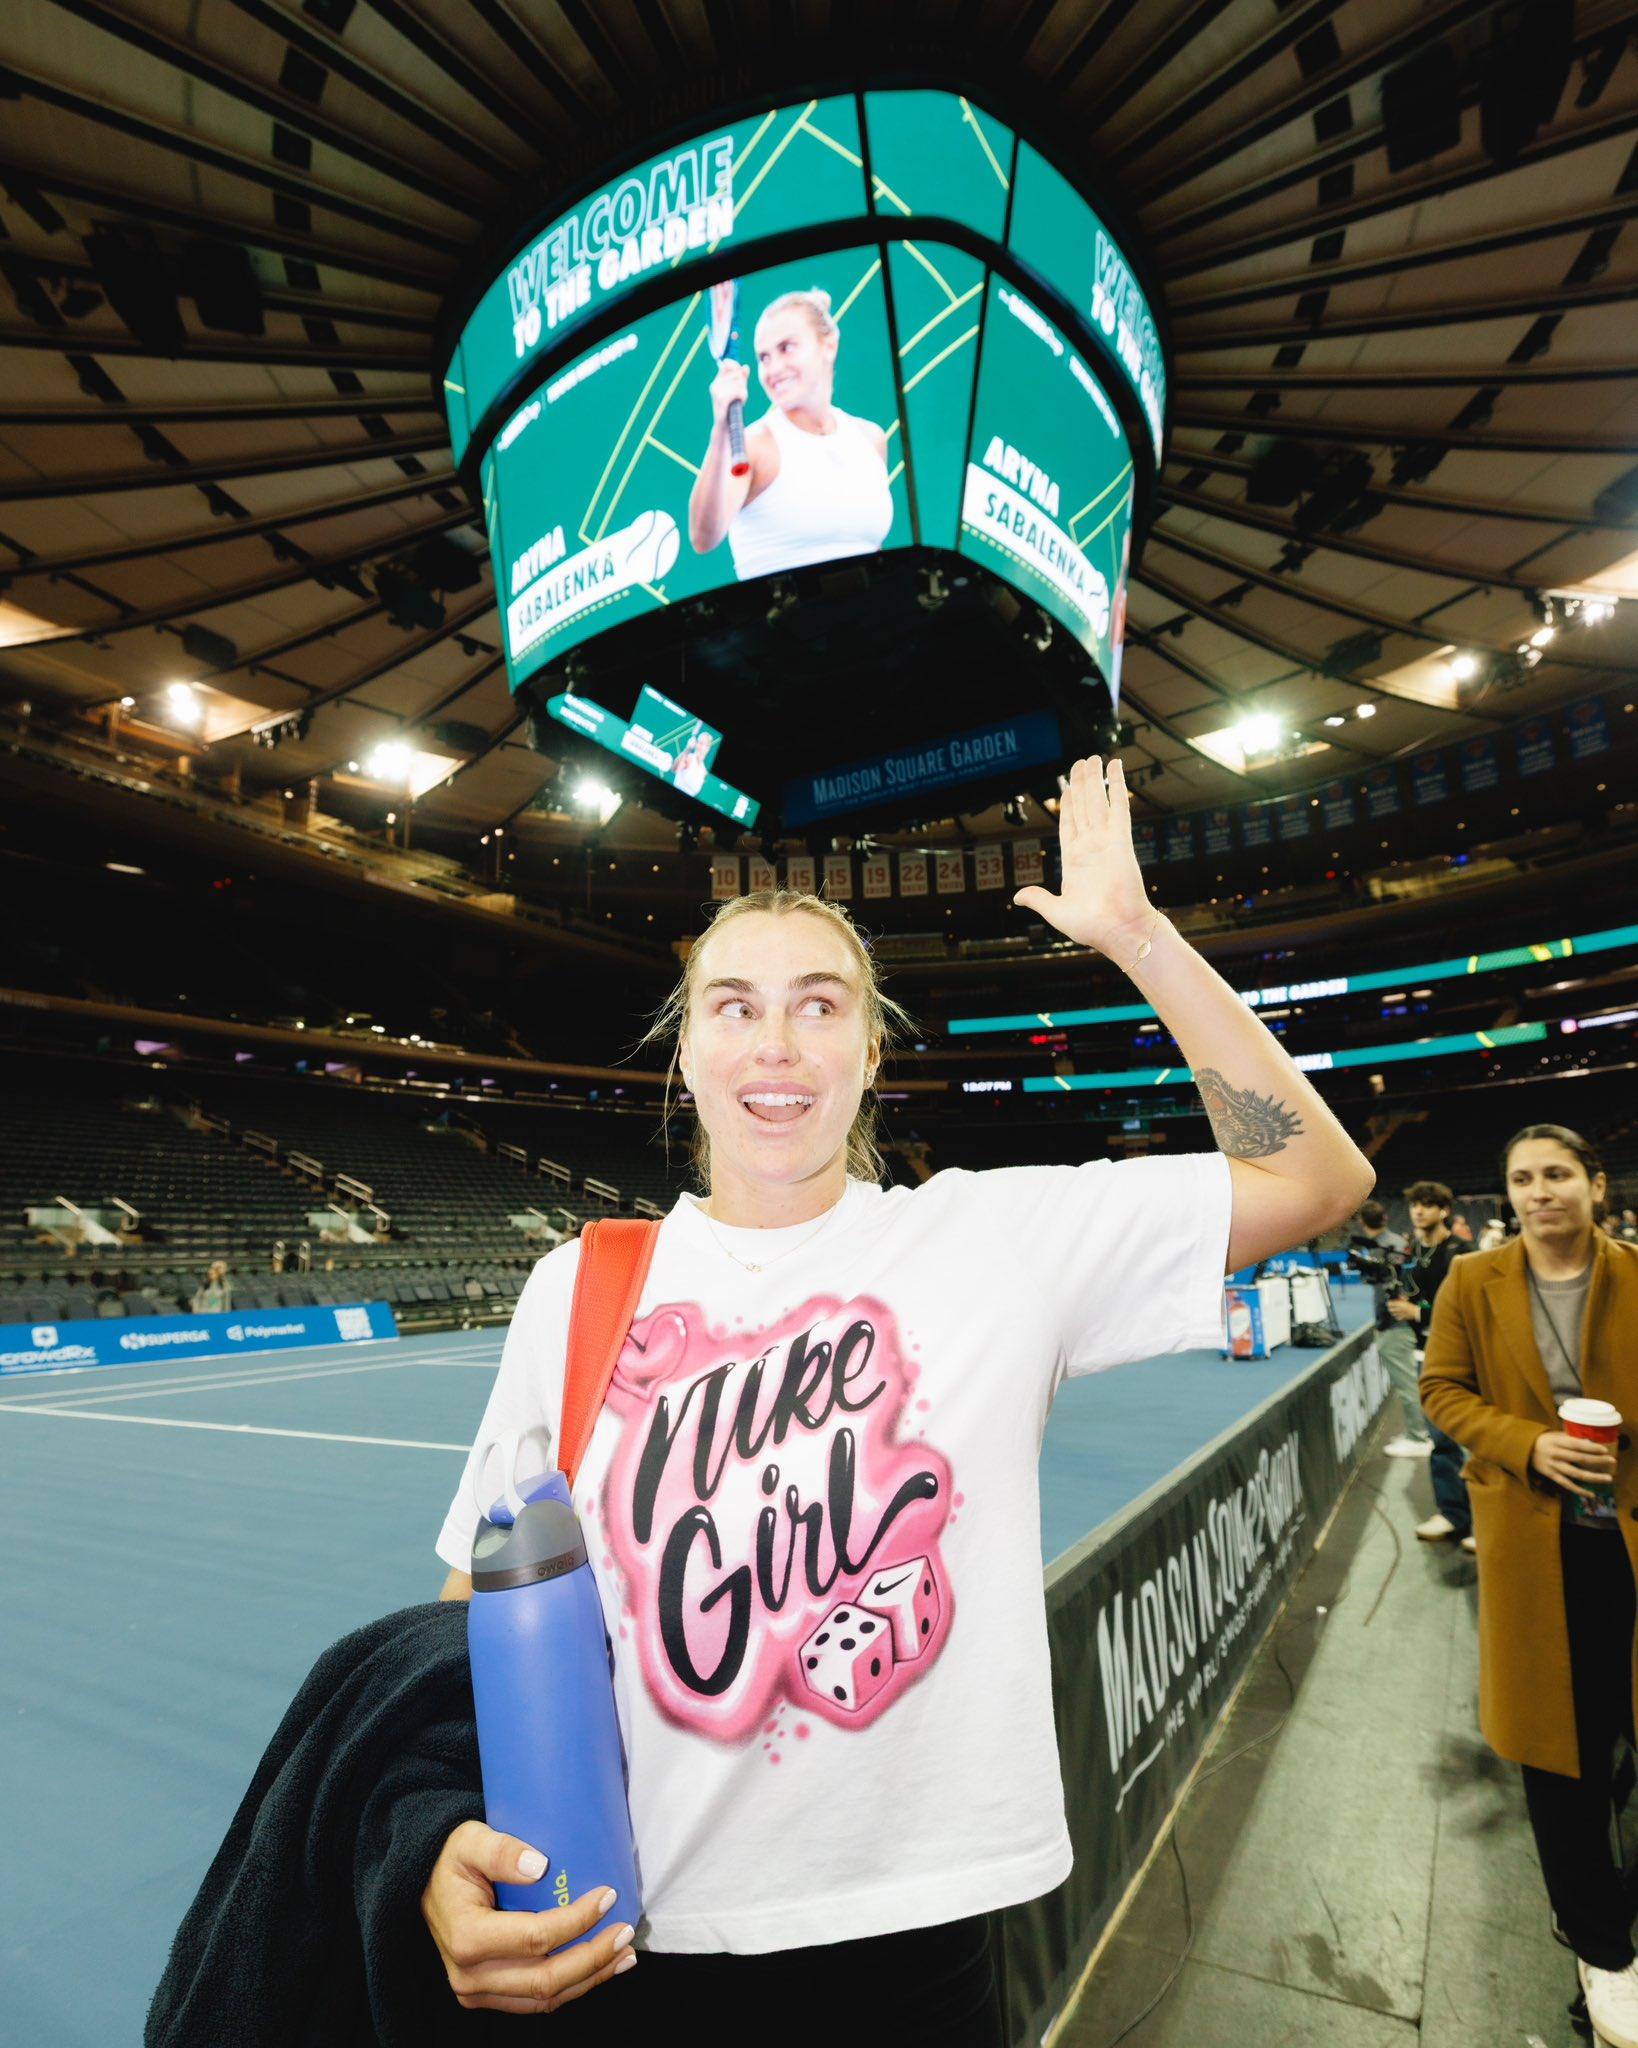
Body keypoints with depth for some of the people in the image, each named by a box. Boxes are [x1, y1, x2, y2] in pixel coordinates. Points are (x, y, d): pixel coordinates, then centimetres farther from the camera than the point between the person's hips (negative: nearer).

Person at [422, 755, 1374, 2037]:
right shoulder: (580, 1285, -7)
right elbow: (479, 1609, 1)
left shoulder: (993, 1241, -11)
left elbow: (1315, 1175, -11)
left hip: (913, 1935, 0)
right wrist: (451, 1844, -16)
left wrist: (1134, 933, -15)